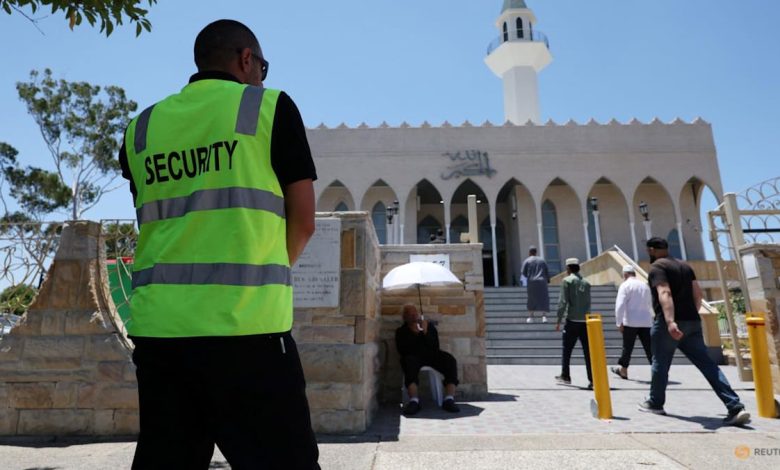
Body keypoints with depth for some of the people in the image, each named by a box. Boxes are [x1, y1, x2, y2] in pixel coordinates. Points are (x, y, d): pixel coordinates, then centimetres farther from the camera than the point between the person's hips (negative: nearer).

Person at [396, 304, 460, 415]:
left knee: (450, 360, -25)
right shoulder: (401, 331, 13)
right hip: (413, 356, -2)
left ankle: (449, 399, -28)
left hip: (431, 355, 3)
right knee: (410, 362, -38)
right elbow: (402, 350, -4)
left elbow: (435, 347, 6)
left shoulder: (429, 326, 16)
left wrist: (426, 333, -8)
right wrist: (413, 334, -8)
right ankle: (414, 401, -44)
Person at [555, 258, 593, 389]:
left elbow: (563, 302, -10)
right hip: (585, 321, 4)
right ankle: (592, 380, 2)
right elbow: (588, 303, 11)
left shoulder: (567, 280, -4)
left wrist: (558, 320, -6)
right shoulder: (586, 282, 11)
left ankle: (565, 376, 18)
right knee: (588, 352, 5)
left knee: (567, 350, 9)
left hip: (572, 320, -4)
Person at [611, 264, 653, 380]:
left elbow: (620, 305, -13)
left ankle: (623, 370, 22)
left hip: (630, 322, -4)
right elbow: (650, 304, 20)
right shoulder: (645, 285, 12)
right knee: (649, 348, 2)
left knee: (627, 347, 8)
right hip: (646, 322, 4)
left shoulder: (625, 285, -5)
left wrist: (619, 323, -9)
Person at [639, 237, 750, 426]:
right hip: (692, 322, 7)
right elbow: (697, 294, 18)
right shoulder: (685, 266, 18)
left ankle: (655, 403, 21)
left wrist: (670, 321, -32)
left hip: (668, 323, -7)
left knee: (660, 364, 8)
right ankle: (736, 408, -5)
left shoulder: (657, 267, -7)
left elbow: (665, 293, -22)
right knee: (707, 364, 4)